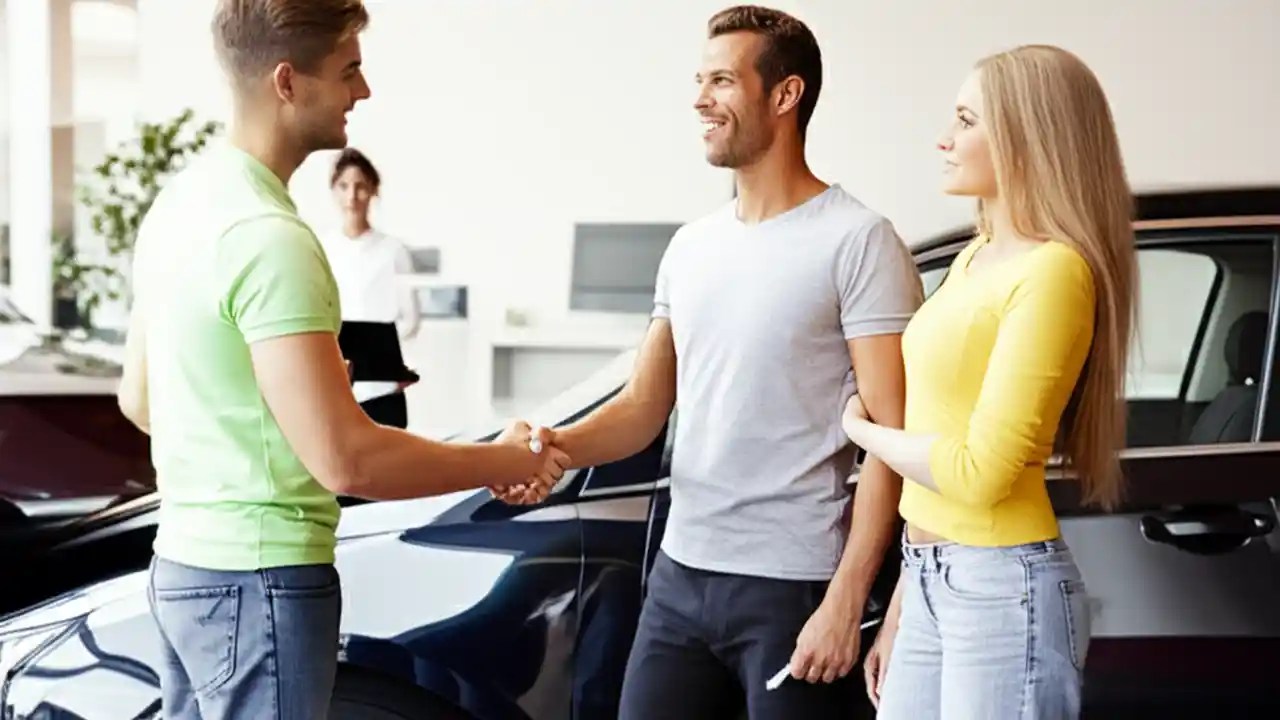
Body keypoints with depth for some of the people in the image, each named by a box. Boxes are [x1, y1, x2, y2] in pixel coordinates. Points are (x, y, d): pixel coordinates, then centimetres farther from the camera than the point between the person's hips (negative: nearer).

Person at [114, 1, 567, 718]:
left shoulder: (180, 199, 8)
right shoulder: (269, 236, -22)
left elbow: (138, 399, 18)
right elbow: (347, 461, -25)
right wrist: (506, 462, -12)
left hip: (183, 565, 10)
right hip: (259, 581, -9)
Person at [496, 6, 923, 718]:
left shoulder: (858, 241, -9)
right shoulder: (691, 246, 12)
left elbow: (893, 439, -12)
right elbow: (643, 407, 13)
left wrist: (845, 602, -17)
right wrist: (553, 445, -8)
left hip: (792, 587, -6)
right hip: (681, 577, 6)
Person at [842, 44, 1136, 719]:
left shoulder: (1052, 271, -15)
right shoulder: (975, 258, 12)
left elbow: (979, 470, -19)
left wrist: (865, 431, -2)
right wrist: (900, 610, 15)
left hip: (1005, 590, -8)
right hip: (931, 582, 8)